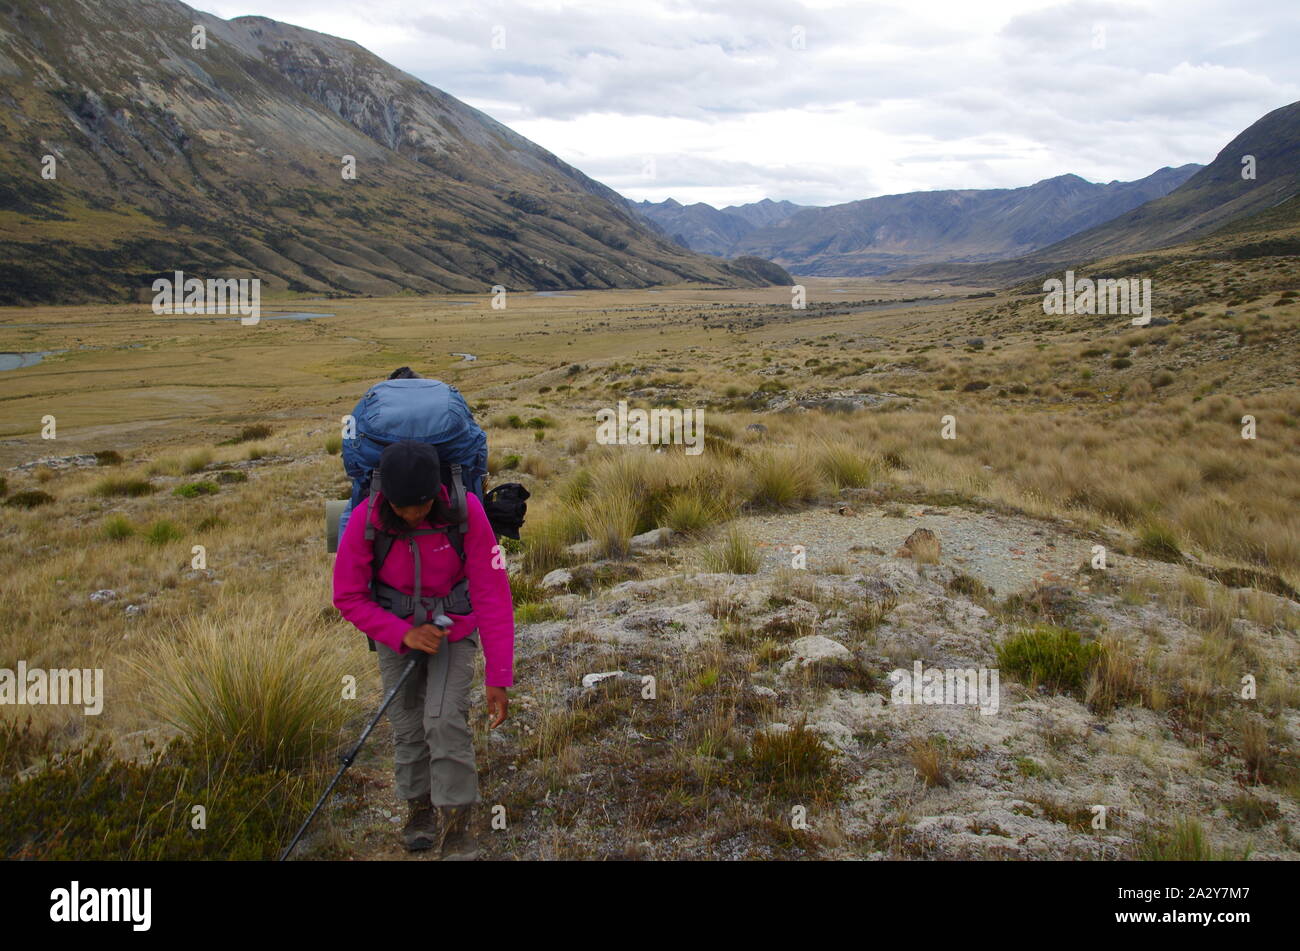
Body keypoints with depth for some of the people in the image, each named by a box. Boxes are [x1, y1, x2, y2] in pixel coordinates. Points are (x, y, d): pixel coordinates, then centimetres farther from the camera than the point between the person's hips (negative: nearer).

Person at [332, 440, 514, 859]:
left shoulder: (466, 511, -29)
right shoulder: (366, 520, -25)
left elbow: (492, 595, -25)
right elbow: (348, 596, -12)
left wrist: (498, 677, -26)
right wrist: (403, 634, -25)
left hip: (454, 626, -2)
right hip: (396, 630, 2)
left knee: (446, 721, -16)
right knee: (407, 727, 7)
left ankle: (456, 826, 1)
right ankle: (420, 807, 33)